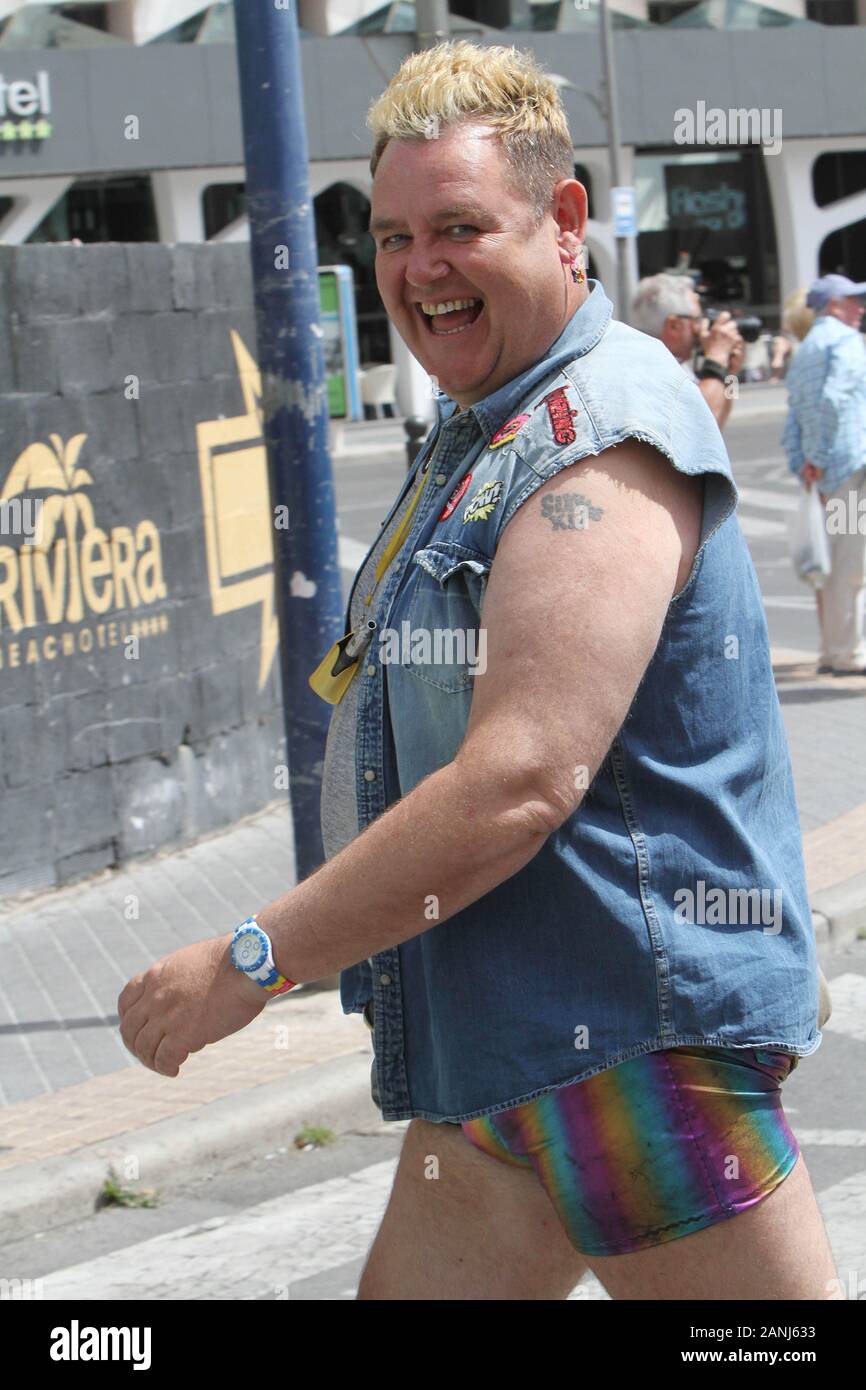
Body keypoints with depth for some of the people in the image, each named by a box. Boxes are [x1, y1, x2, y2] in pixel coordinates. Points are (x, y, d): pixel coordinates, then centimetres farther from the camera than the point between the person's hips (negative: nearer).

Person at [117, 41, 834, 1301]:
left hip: (635, 1048, -10)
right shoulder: (481, 438, 18)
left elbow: (520, 786, -26)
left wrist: (253, 961, -20)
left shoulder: (602, 436, -16)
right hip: (494, 1062, 10)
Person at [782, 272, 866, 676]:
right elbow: (832, 398, -20)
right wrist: (820, 457, -15)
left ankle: (833, 650, 16)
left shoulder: (803, 353, 23)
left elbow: (792, 427, 16)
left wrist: (803, 465, 7)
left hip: (830, 474, 9)